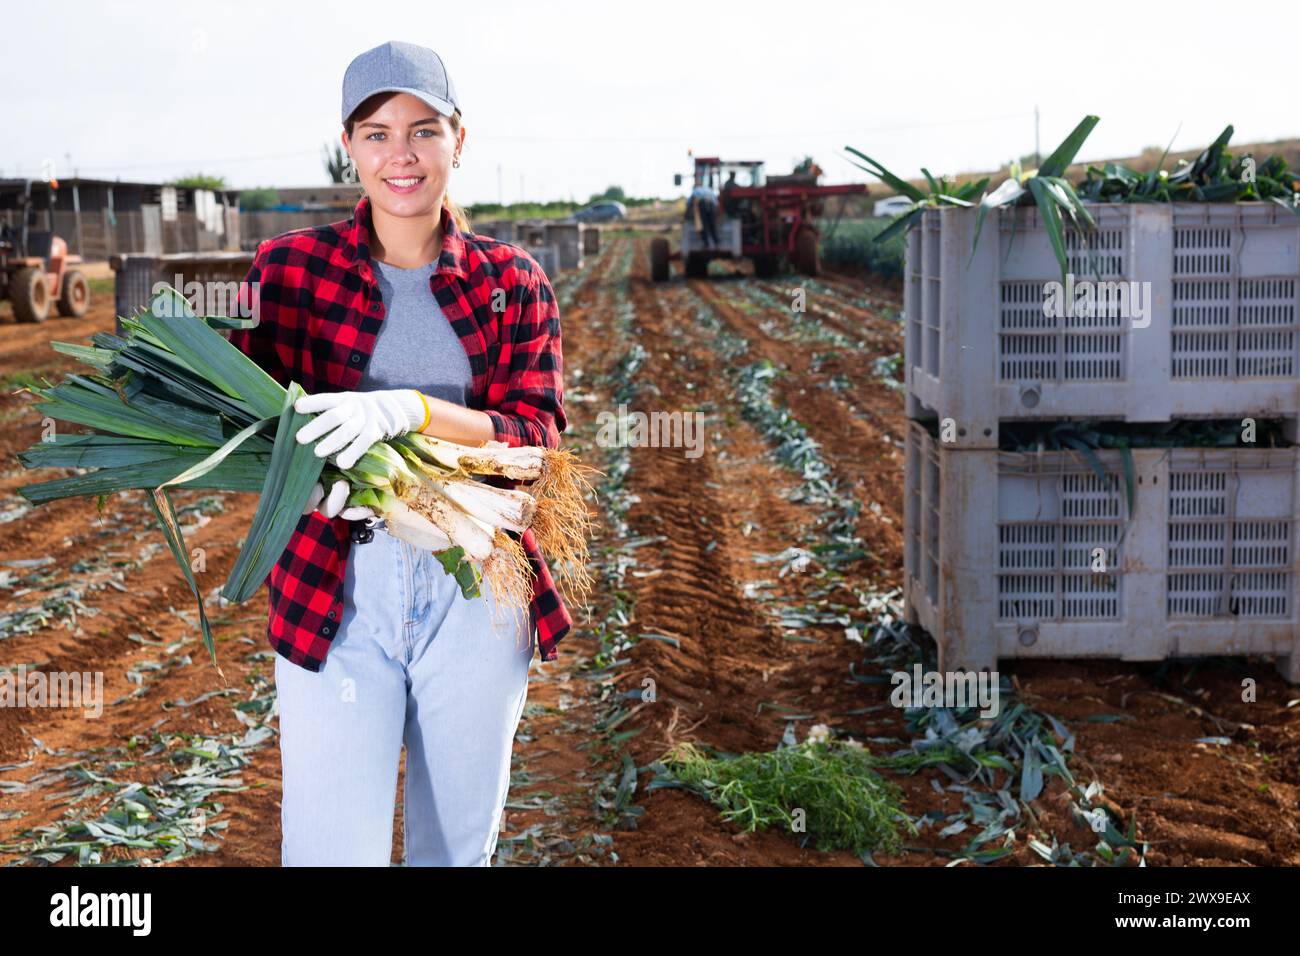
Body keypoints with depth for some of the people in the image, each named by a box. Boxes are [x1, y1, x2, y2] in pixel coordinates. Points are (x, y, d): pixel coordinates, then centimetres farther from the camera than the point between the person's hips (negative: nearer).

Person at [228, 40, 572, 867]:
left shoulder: (512, 282, 3)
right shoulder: (290, 268, 1)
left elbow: (536, 434, -8)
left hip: (475, 590, 2)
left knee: (460, 843, 14)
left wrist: (408, 410, -26)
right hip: (336, 589, -1)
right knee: (332, 847, -6)